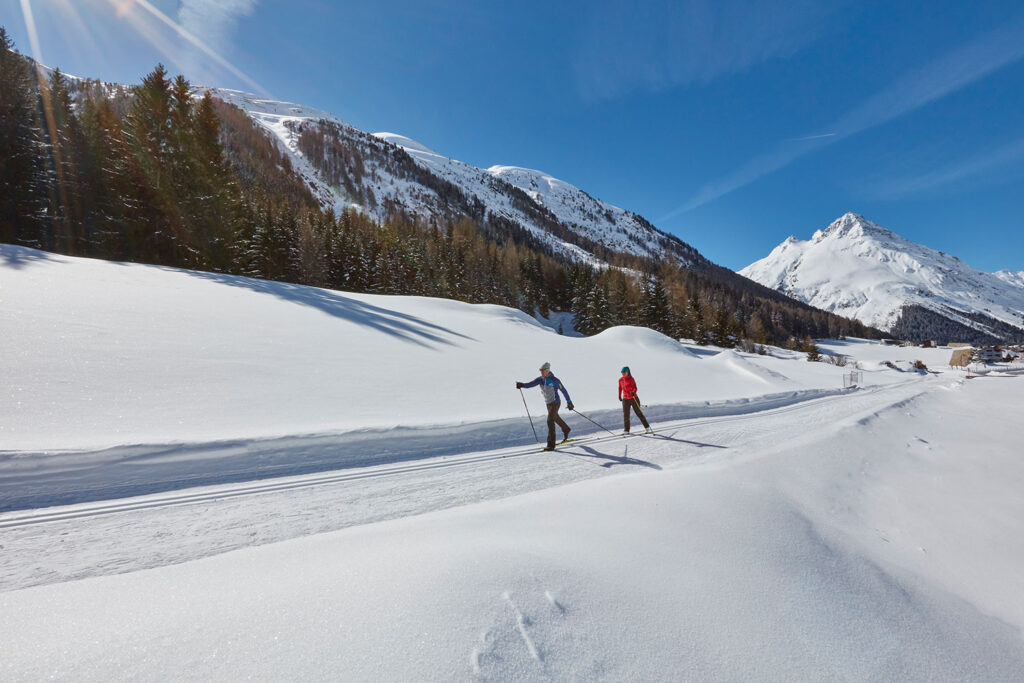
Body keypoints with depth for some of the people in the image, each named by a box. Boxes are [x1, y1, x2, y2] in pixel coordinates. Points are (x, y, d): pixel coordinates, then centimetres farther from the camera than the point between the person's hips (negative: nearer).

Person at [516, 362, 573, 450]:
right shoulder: (540, 379, -2)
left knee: (550, 421, -17)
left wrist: (569, 402, -5)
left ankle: (551, 444, -14)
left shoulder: (554, 380, -18)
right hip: (548, 403, 8)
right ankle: (566, 430, 57)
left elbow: (563, 390, -10)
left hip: (555, 403, -8)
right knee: (556, 418, 28)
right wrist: (522, 385, -35)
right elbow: (531, 384, -15)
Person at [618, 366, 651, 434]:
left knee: (639, 413, 5)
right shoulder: (620, 380, 3)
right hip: (625, 399, 3)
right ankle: (626, 430, 9)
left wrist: (633, 392, -38)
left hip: (633, 398, -3)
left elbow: (635, 387, -19)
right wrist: (619, 396, 23)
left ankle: (647, 427, 21)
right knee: (626, 415, -1)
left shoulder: (631, 379, -11)